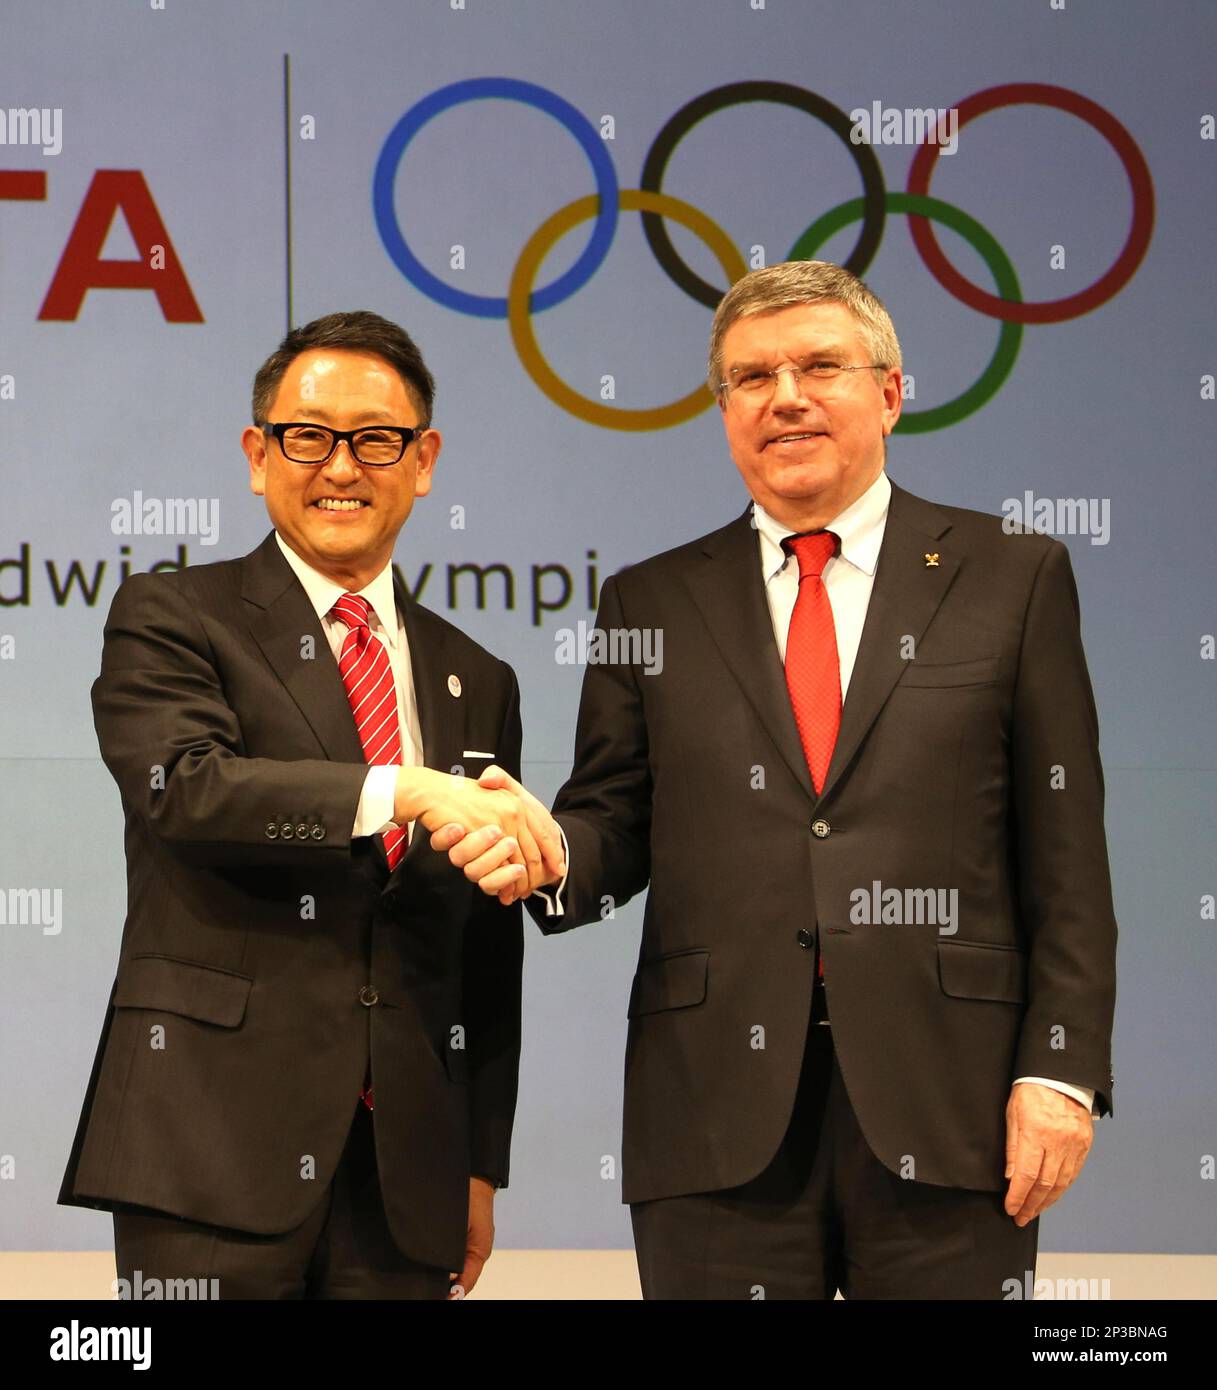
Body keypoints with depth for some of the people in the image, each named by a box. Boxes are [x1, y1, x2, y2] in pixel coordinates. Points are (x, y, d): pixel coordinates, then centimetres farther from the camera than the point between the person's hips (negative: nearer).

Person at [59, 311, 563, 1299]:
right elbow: (186, 788, -17)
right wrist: (405, 792, -27)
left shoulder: (476, 683, 16)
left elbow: (489, 953, 16)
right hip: (214, 1148, -4)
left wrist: (482, 1166, 12)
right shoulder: (169, 618, 4)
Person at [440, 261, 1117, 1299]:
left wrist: (1060, 1068, -5)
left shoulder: (1011, 578, 7)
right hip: (720, 1116, 1)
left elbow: (1065, 854, 3)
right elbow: (616, 827, 10)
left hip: (947, 1102, -1)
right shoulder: (654, 604, 12)